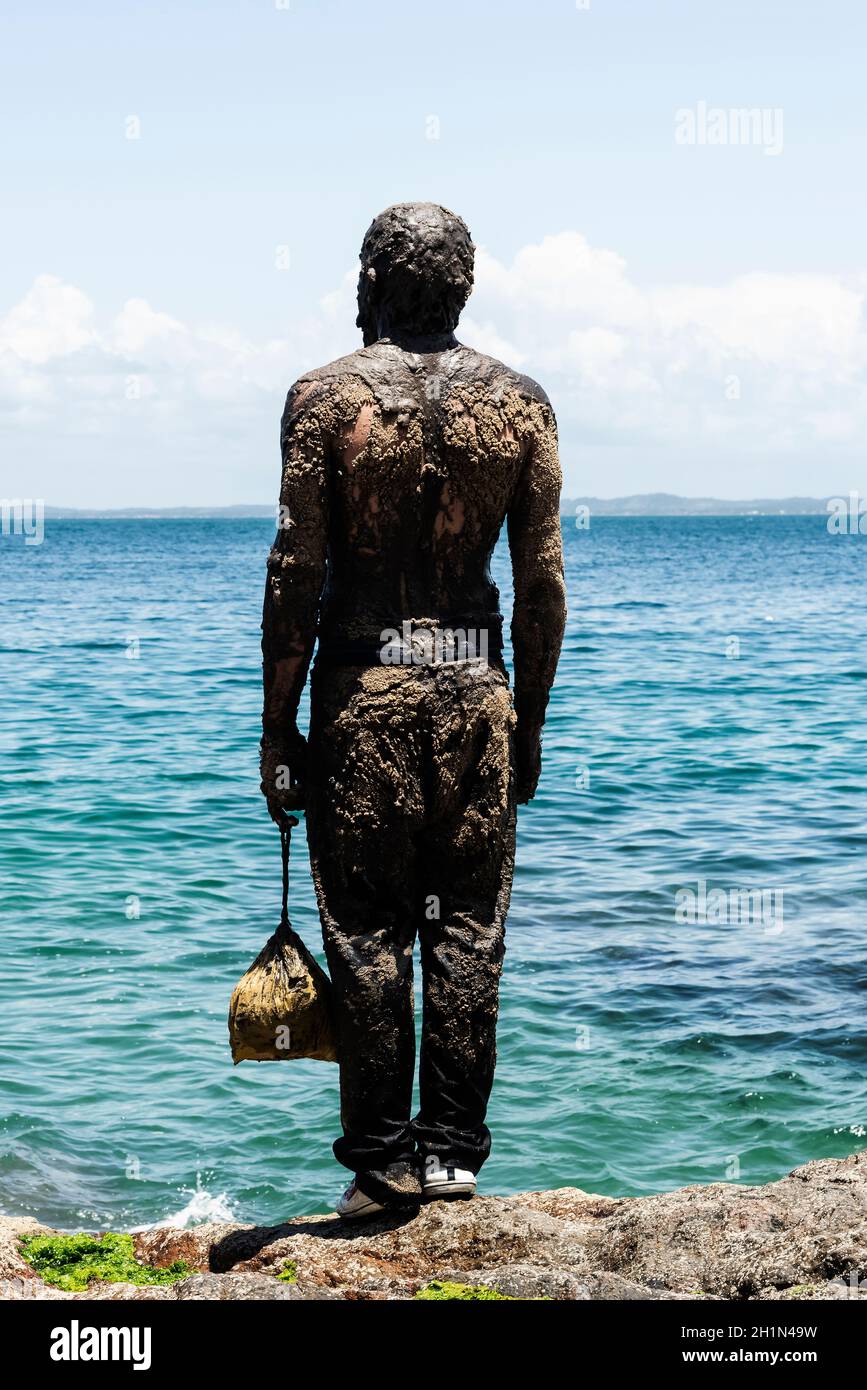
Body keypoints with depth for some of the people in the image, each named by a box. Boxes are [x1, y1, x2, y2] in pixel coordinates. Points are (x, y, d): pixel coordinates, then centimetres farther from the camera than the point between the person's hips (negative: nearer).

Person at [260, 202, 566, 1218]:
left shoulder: (326, 398, -5)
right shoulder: (519, 401, 2)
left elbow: (296, 577, -6)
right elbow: (543, 584, 3)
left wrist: (278, 728, 1)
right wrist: (529, 722, 13)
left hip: (362, 686, -2)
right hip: (475, 680, 2)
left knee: (367, 934, 5)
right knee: (468, 932, 9)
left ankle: (384, 1159, 10)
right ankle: (454, 1151, 15)